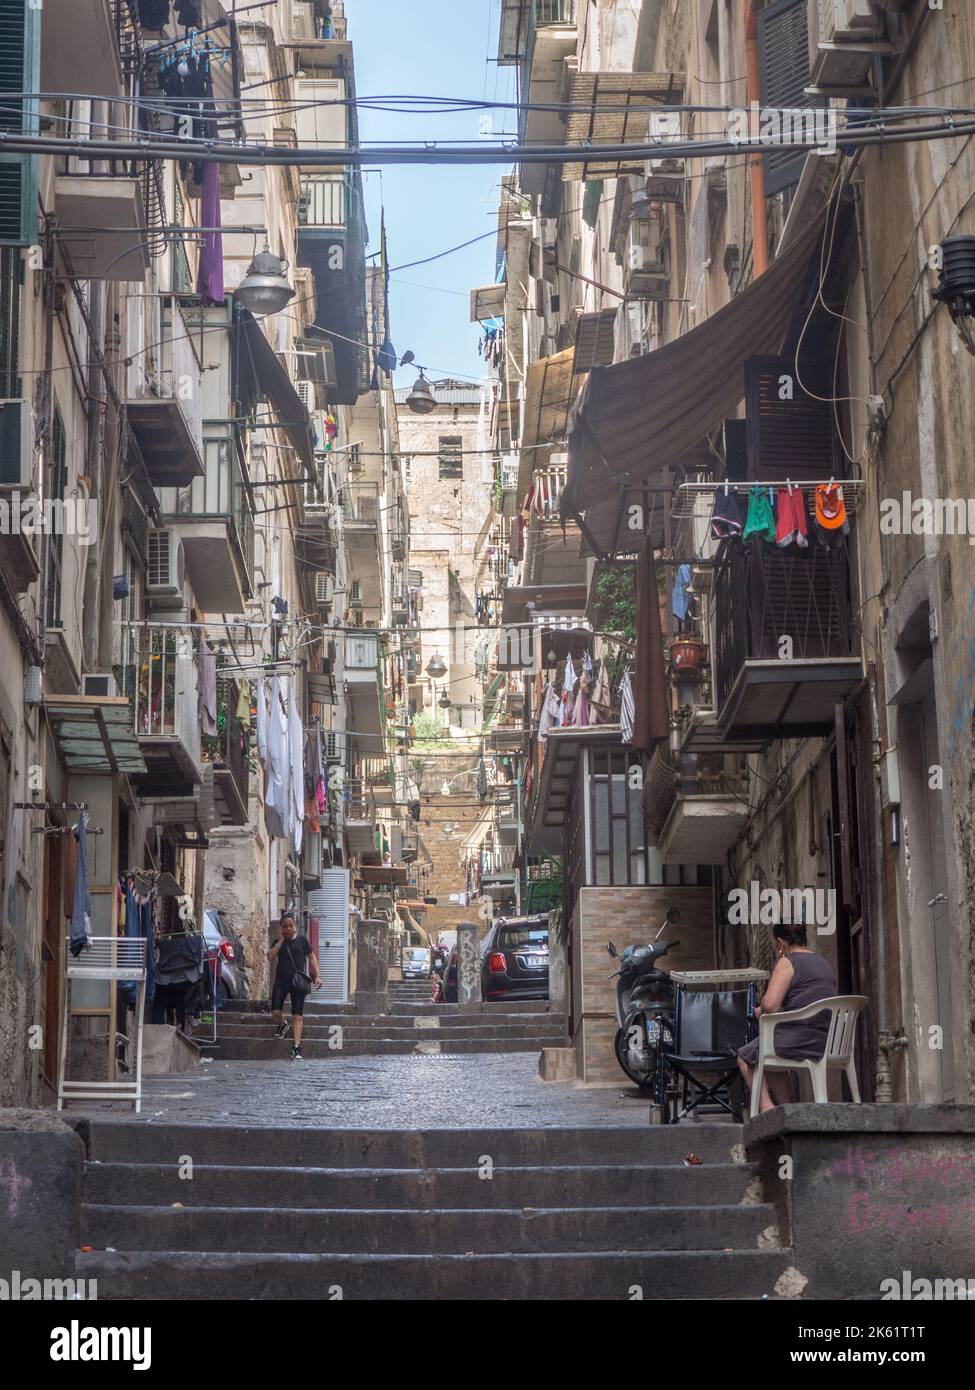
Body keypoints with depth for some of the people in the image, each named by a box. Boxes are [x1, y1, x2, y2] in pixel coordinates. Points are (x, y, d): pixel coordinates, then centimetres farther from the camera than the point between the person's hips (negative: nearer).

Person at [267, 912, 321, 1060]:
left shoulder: (302, 940, 6)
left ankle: (296, 1048, -7)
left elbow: (312, 957, 8)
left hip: (298, 981, -2)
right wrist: (281, 940, -6)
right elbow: (270, 957, -7)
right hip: (281, 981, 2)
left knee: (298, 1016, -6)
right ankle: (281, 1025, 26)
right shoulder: (278, 942, 10)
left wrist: (317, 976, -2)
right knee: (276, 1011, -11)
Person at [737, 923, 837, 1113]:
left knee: (745, 1058, 17)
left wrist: (760, 1010, 2)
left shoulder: (787, 962, -8)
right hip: (824, 1045, 8)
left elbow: (770, 1005, -20)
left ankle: (766, 1107, 3)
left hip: (797, 1040, -8)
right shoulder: (824, 964, 17)